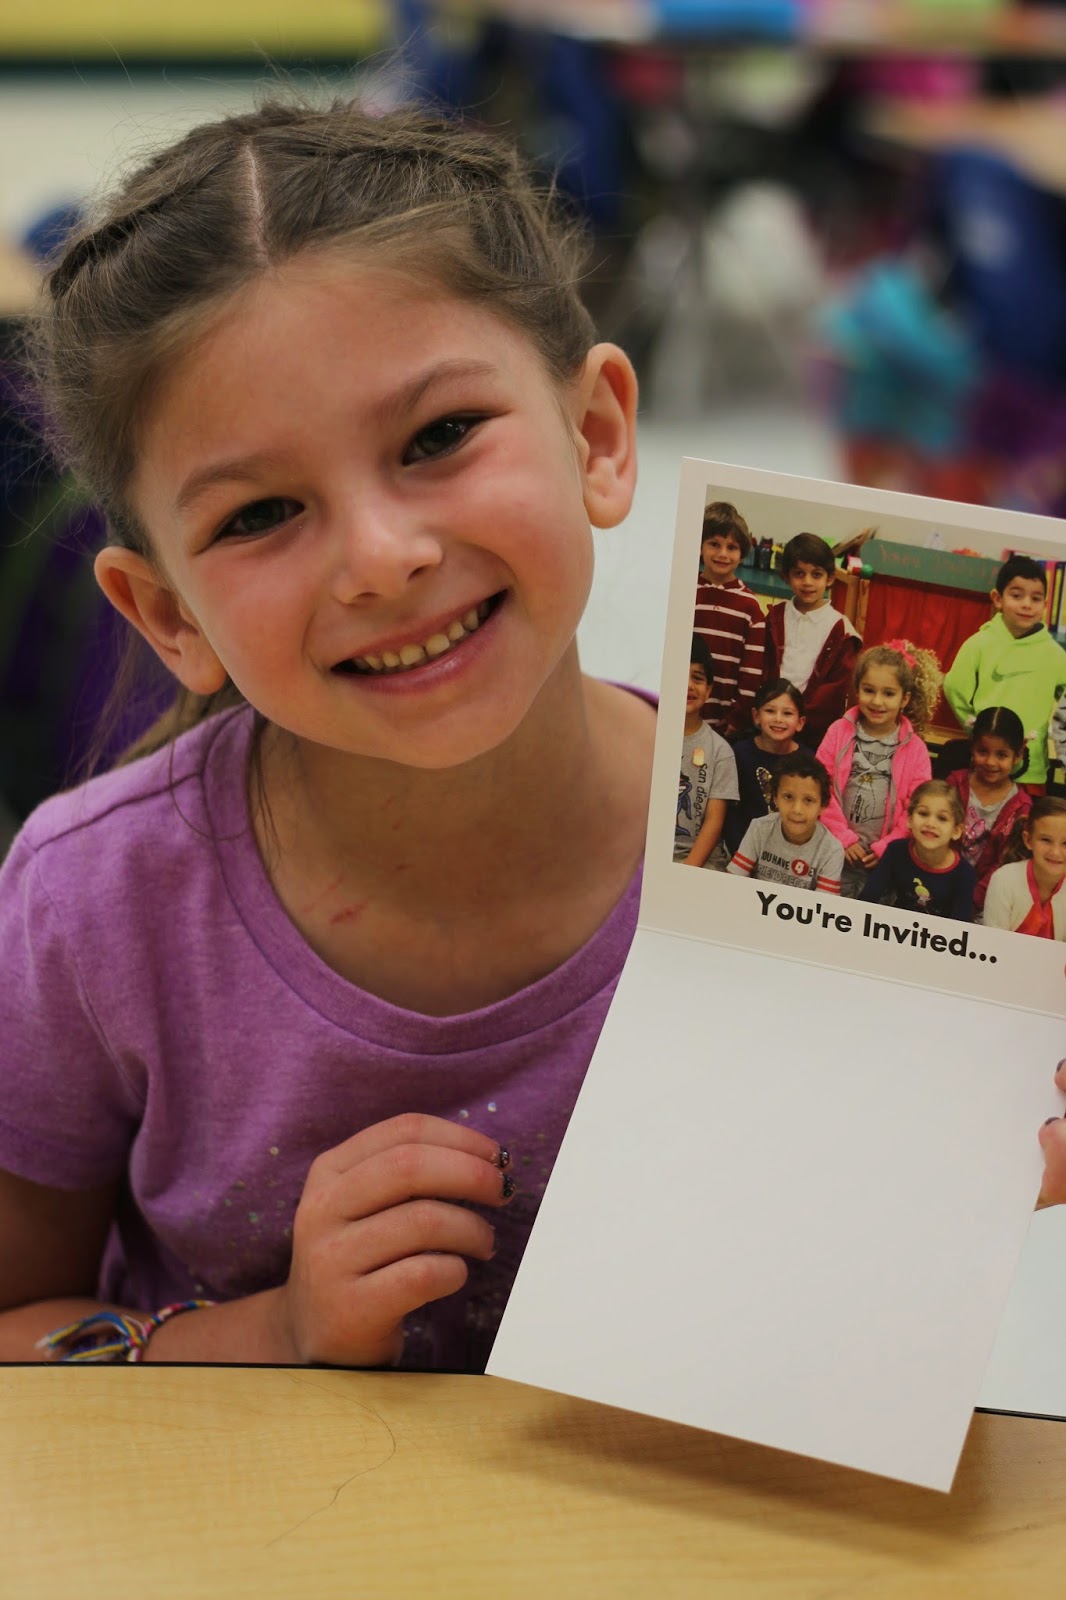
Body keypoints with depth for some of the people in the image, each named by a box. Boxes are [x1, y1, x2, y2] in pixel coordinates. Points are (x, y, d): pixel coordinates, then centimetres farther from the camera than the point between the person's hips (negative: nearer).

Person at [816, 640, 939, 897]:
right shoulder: (839, 733, 0)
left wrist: (885, 847, -9)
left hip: (884, 859, 0)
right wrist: (843, 838, -8)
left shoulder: (914, 749, -1)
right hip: (838, 853, 0)